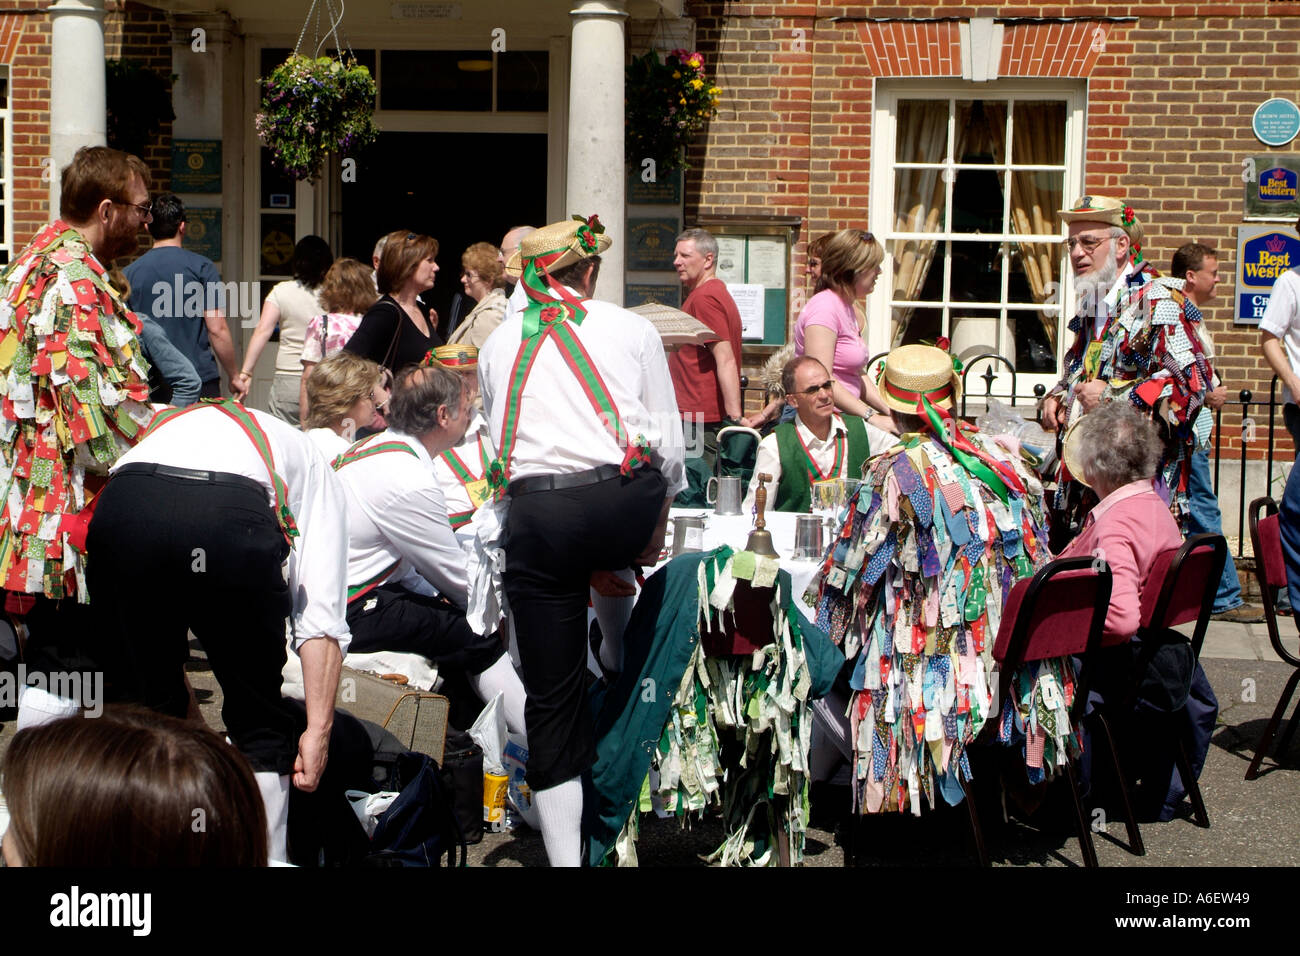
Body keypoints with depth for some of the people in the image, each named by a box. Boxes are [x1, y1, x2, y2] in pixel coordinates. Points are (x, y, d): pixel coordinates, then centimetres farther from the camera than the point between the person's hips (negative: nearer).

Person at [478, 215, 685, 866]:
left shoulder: (498, 344, 20)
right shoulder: (632, 329, 11)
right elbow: (668, 441, 10)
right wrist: (656, 530, 23)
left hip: (533, 514, 1)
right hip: (624, 503, -1)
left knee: (552, 696, 6)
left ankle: (564, 854, 8)